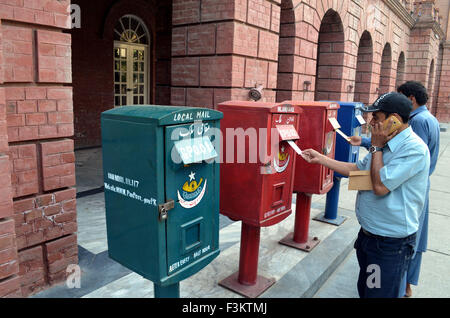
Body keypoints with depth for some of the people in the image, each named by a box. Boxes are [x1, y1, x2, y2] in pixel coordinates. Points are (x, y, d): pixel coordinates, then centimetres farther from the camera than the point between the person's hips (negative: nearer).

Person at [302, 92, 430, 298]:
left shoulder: (414, 148, -22)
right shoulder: (385, 143, 7)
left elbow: (380, 186, -27)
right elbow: (357, 169, 16)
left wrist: (376, 147, -17)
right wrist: (320, 158, 14)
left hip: (391, 244, -9)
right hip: (367, 235, 9)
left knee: (378, 293, 6)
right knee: (364, 290, 24)